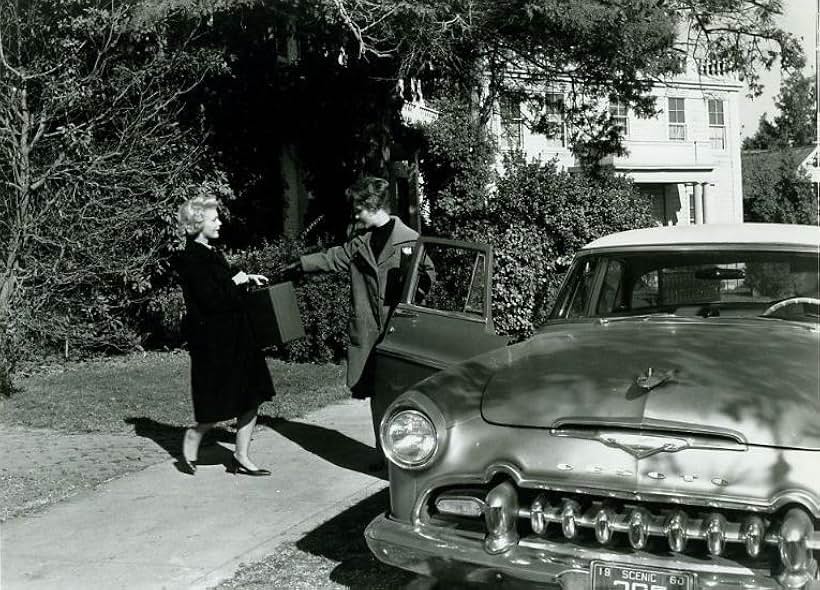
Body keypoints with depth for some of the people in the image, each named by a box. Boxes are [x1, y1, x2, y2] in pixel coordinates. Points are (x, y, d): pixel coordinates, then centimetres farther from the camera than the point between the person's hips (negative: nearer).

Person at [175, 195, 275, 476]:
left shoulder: (210, 253, 13)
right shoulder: (191, 259, -16)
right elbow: (211, 300, -23)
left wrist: (247, 278, 9)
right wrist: (237, 281, -11)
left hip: (234, 336, 9)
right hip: (213, 341, -9)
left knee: (251, 398, 8)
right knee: (218, 406, 0)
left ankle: (241, 458, 17)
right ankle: (191, 441, 25)